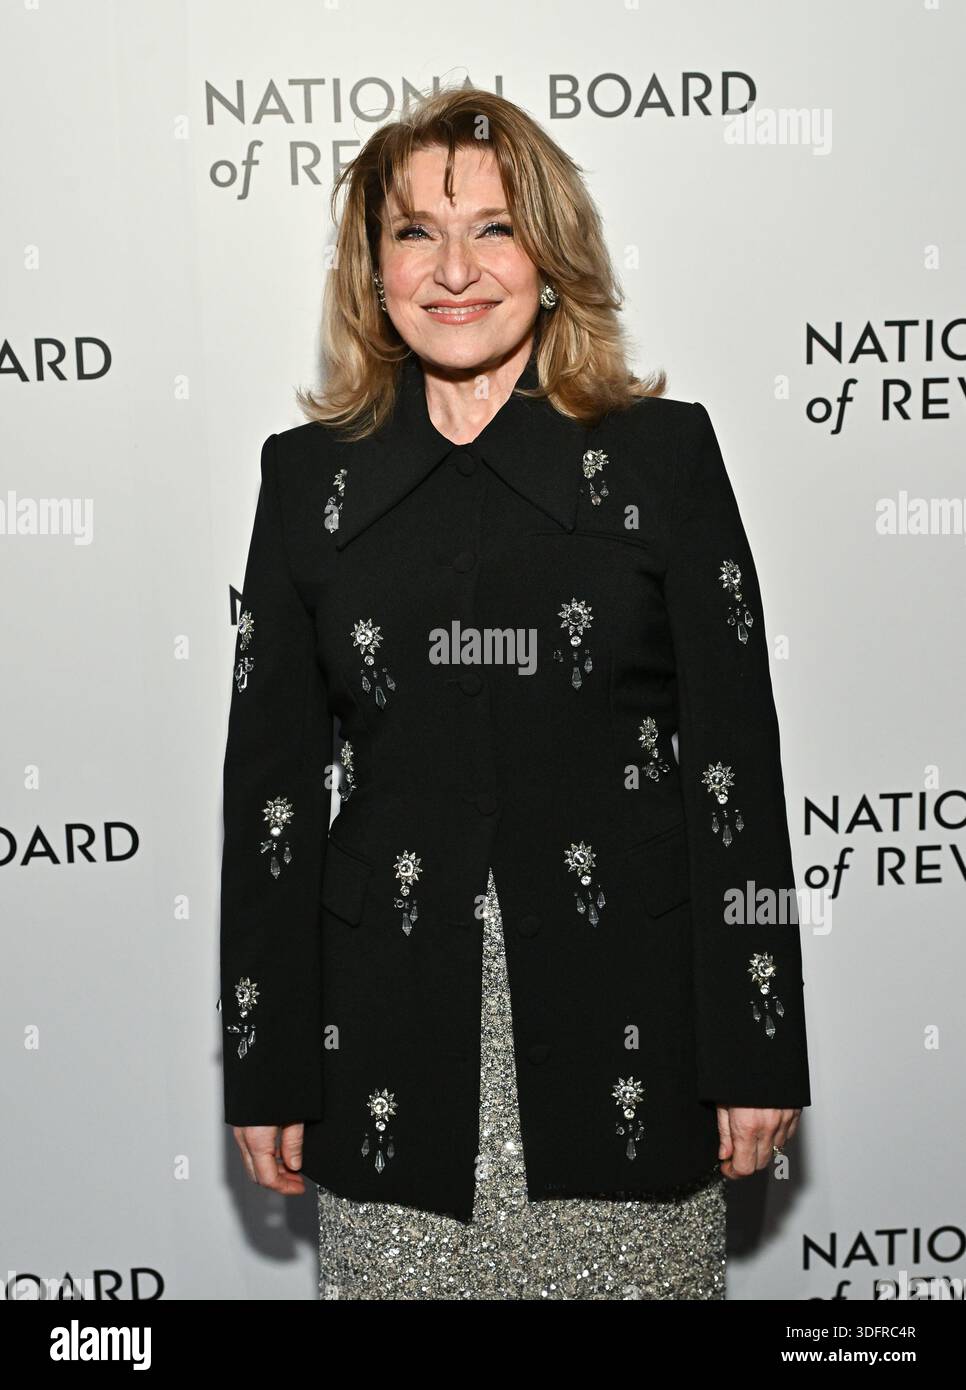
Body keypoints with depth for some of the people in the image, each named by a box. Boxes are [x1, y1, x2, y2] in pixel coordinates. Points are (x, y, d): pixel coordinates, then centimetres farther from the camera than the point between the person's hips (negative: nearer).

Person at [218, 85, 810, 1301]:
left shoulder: (663, 451, 0)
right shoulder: (308, 473, 4)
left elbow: (736, 754, -1)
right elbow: (271, 777, 5)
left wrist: (757, 1052, -3)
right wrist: (265, 1067, 4)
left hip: (624, 1019, -1)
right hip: (392, 1032, 1)